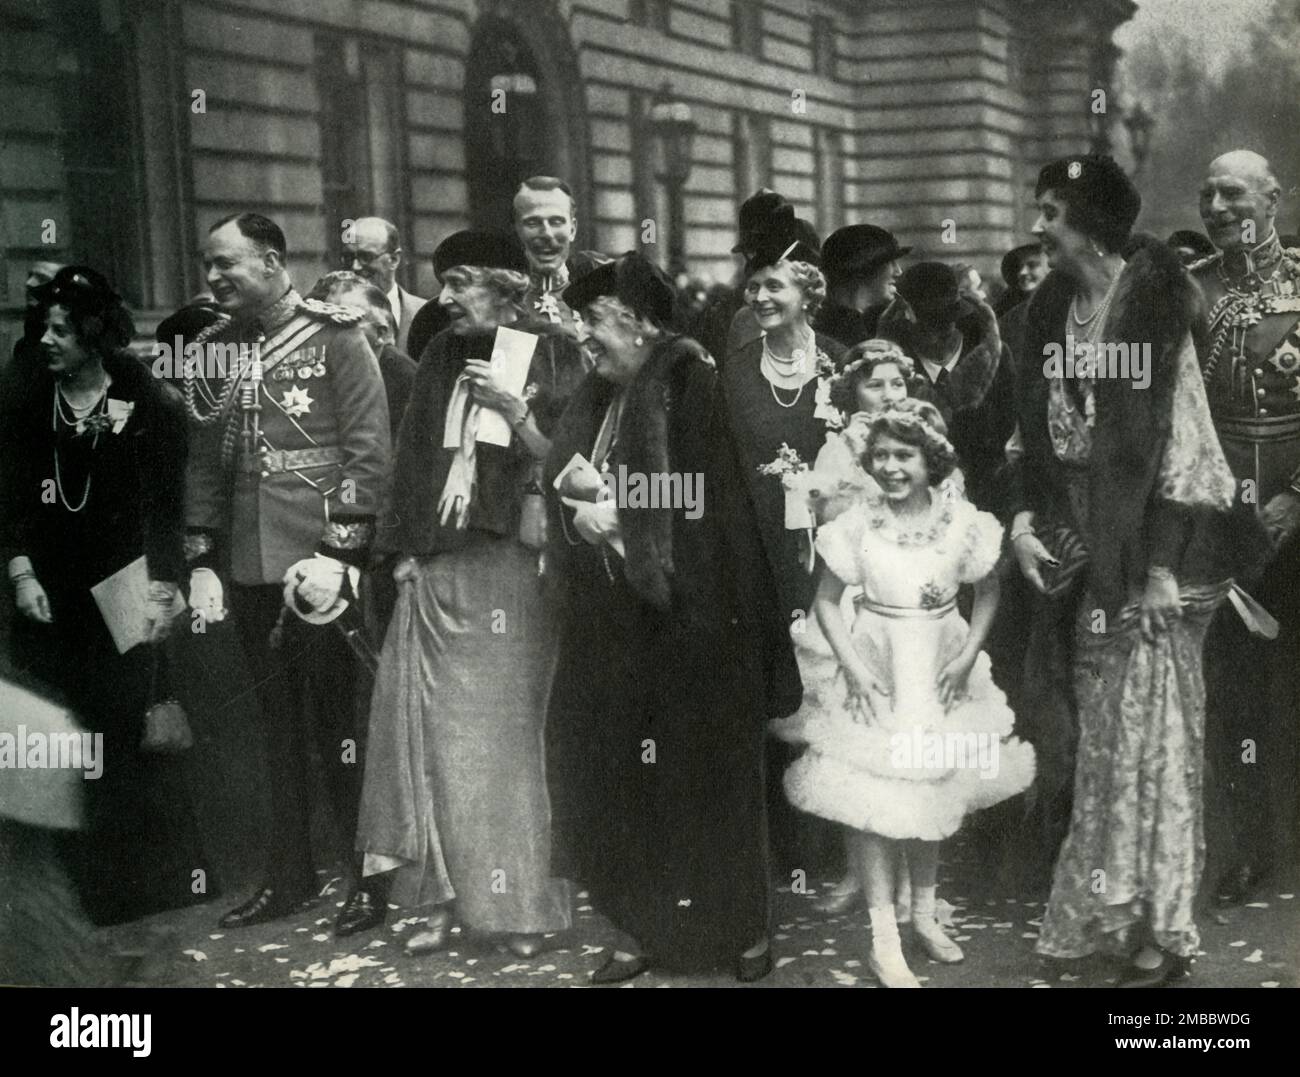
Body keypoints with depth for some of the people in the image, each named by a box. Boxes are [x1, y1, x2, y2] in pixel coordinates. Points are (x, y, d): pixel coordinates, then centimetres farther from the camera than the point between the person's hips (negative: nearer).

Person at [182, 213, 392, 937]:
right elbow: (203, 463, 14)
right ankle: (289, 876, 24)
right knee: (280, 726, 13)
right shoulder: (215, 349, 10)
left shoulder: (335, 339, -5)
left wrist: (339, 554, -15)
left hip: (321, 567, -5)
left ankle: (369, 879, 13)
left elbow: (370, 453, -9)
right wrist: (202, 562, 8)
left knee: (339, 725, 1)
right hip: (251, 571, 5)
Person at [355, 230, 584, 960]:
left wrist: (516, 412, -19)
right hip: (437, 569, 5)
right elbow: (415, 456, 14)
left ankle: (520, 905, 7)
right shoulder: (444, 357, 13)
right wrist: (407, 549, 8)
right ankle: (446, 898, 10)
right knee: (435, 733, 3)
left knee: (505, 735, -3)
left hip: (509, 569, -5)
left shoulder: (553, 356, -2)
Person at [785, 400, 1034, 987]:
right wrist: (851, 666, -13)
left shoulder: (962, 520, -8)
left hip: (941, 676, 2)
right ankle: (884, 942, 6)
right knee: (875, 809, -2)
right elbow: (826, 601, -3)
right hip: (875, 678, -2)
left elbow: (988, 591, 5)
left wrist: (968, 656, -6)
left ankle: (924, 914, 33)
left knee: (934, 801, 14)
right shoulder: (857, 524, -11)